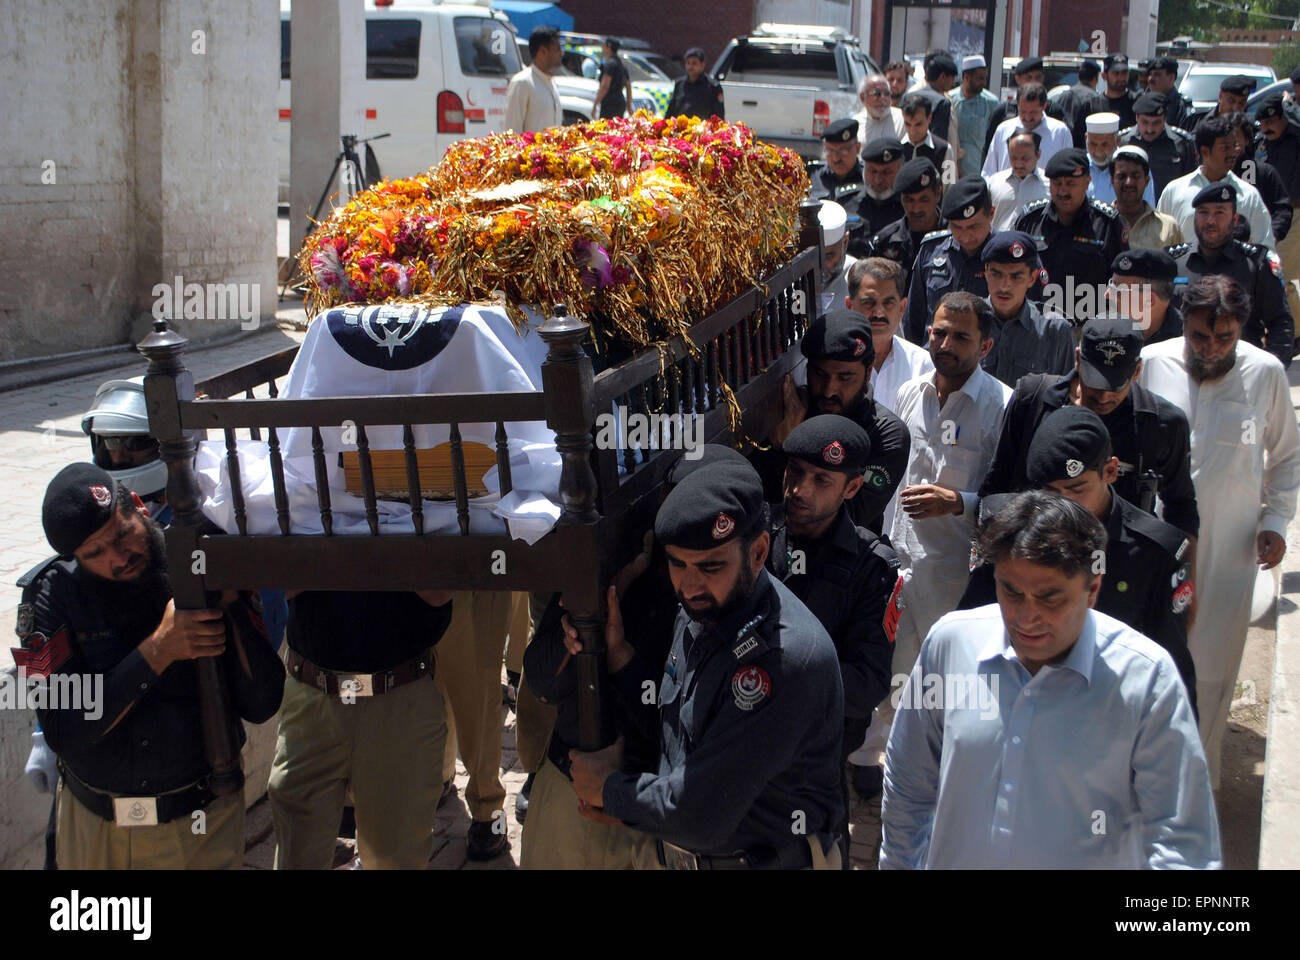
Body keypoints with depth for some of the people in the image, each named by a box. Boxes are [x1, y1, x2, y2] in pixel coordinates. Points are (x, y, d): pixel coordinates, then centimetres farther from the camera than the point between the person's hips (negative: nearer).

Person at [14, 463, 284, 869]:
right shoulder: (52, 593, -12)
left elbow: (261, 706, -16)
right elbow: (63, 732, -21)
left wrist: (230, 598, -24)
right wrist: (158, 650, -26)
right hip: (91, 825, 1)